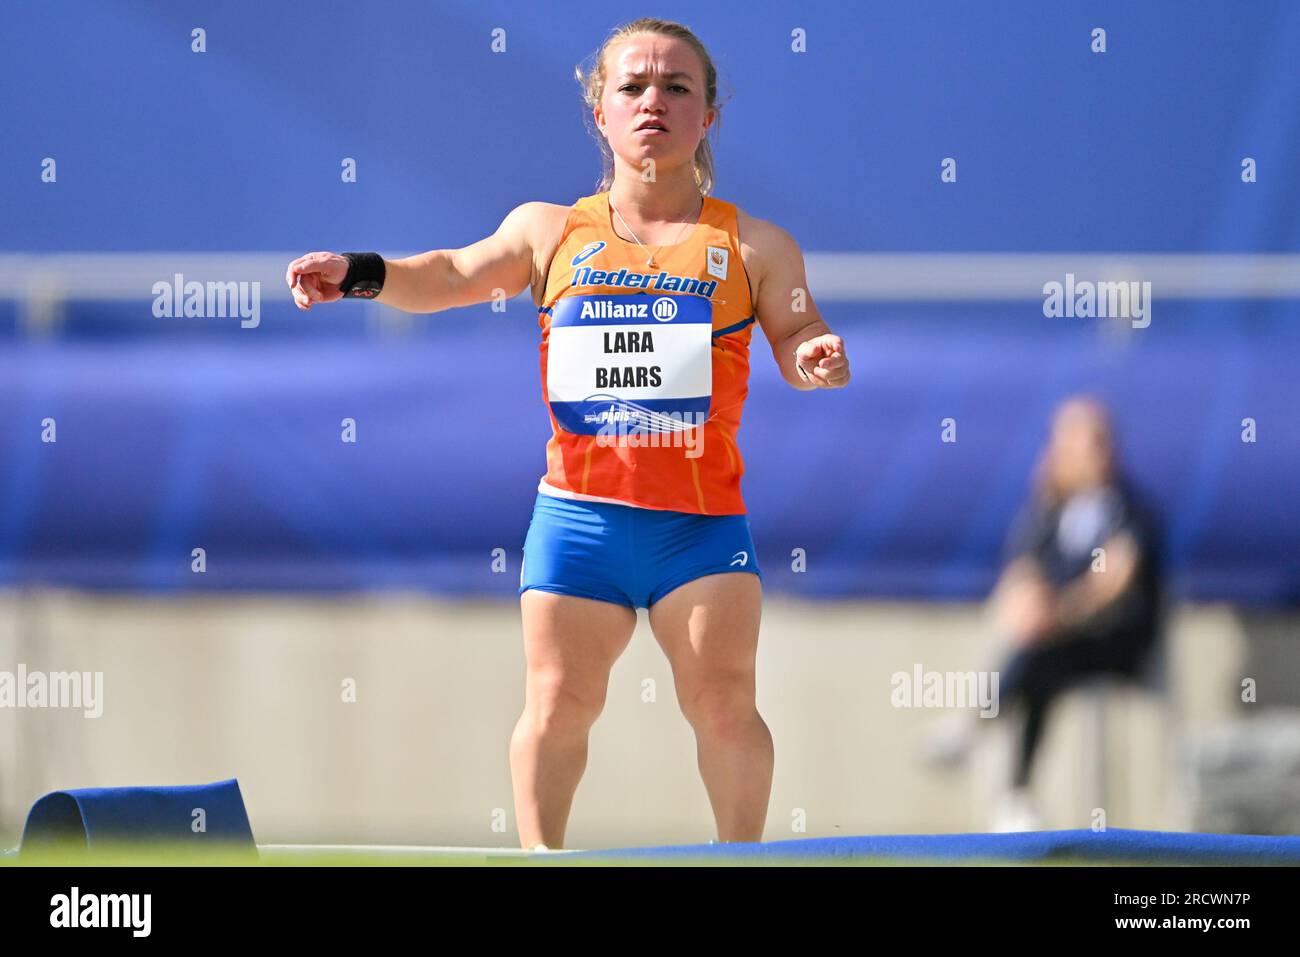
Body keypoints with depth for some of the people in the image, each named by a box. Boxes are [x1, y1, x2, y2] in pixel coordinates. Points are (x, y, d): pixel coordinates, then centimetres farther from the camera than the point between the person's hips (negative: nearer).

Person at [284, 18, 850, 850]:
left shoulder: (754, 245, 6)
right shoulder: (553, 233, 11)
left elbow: (799, 341, 4)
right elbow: (451, 276, 18)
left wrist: (817, 358, -20)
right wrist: (360, 274, 2)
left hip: (700, 521, -1)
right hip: (578, 512, 1)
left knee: (725, 702, -8)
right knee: (558, 704, -1)